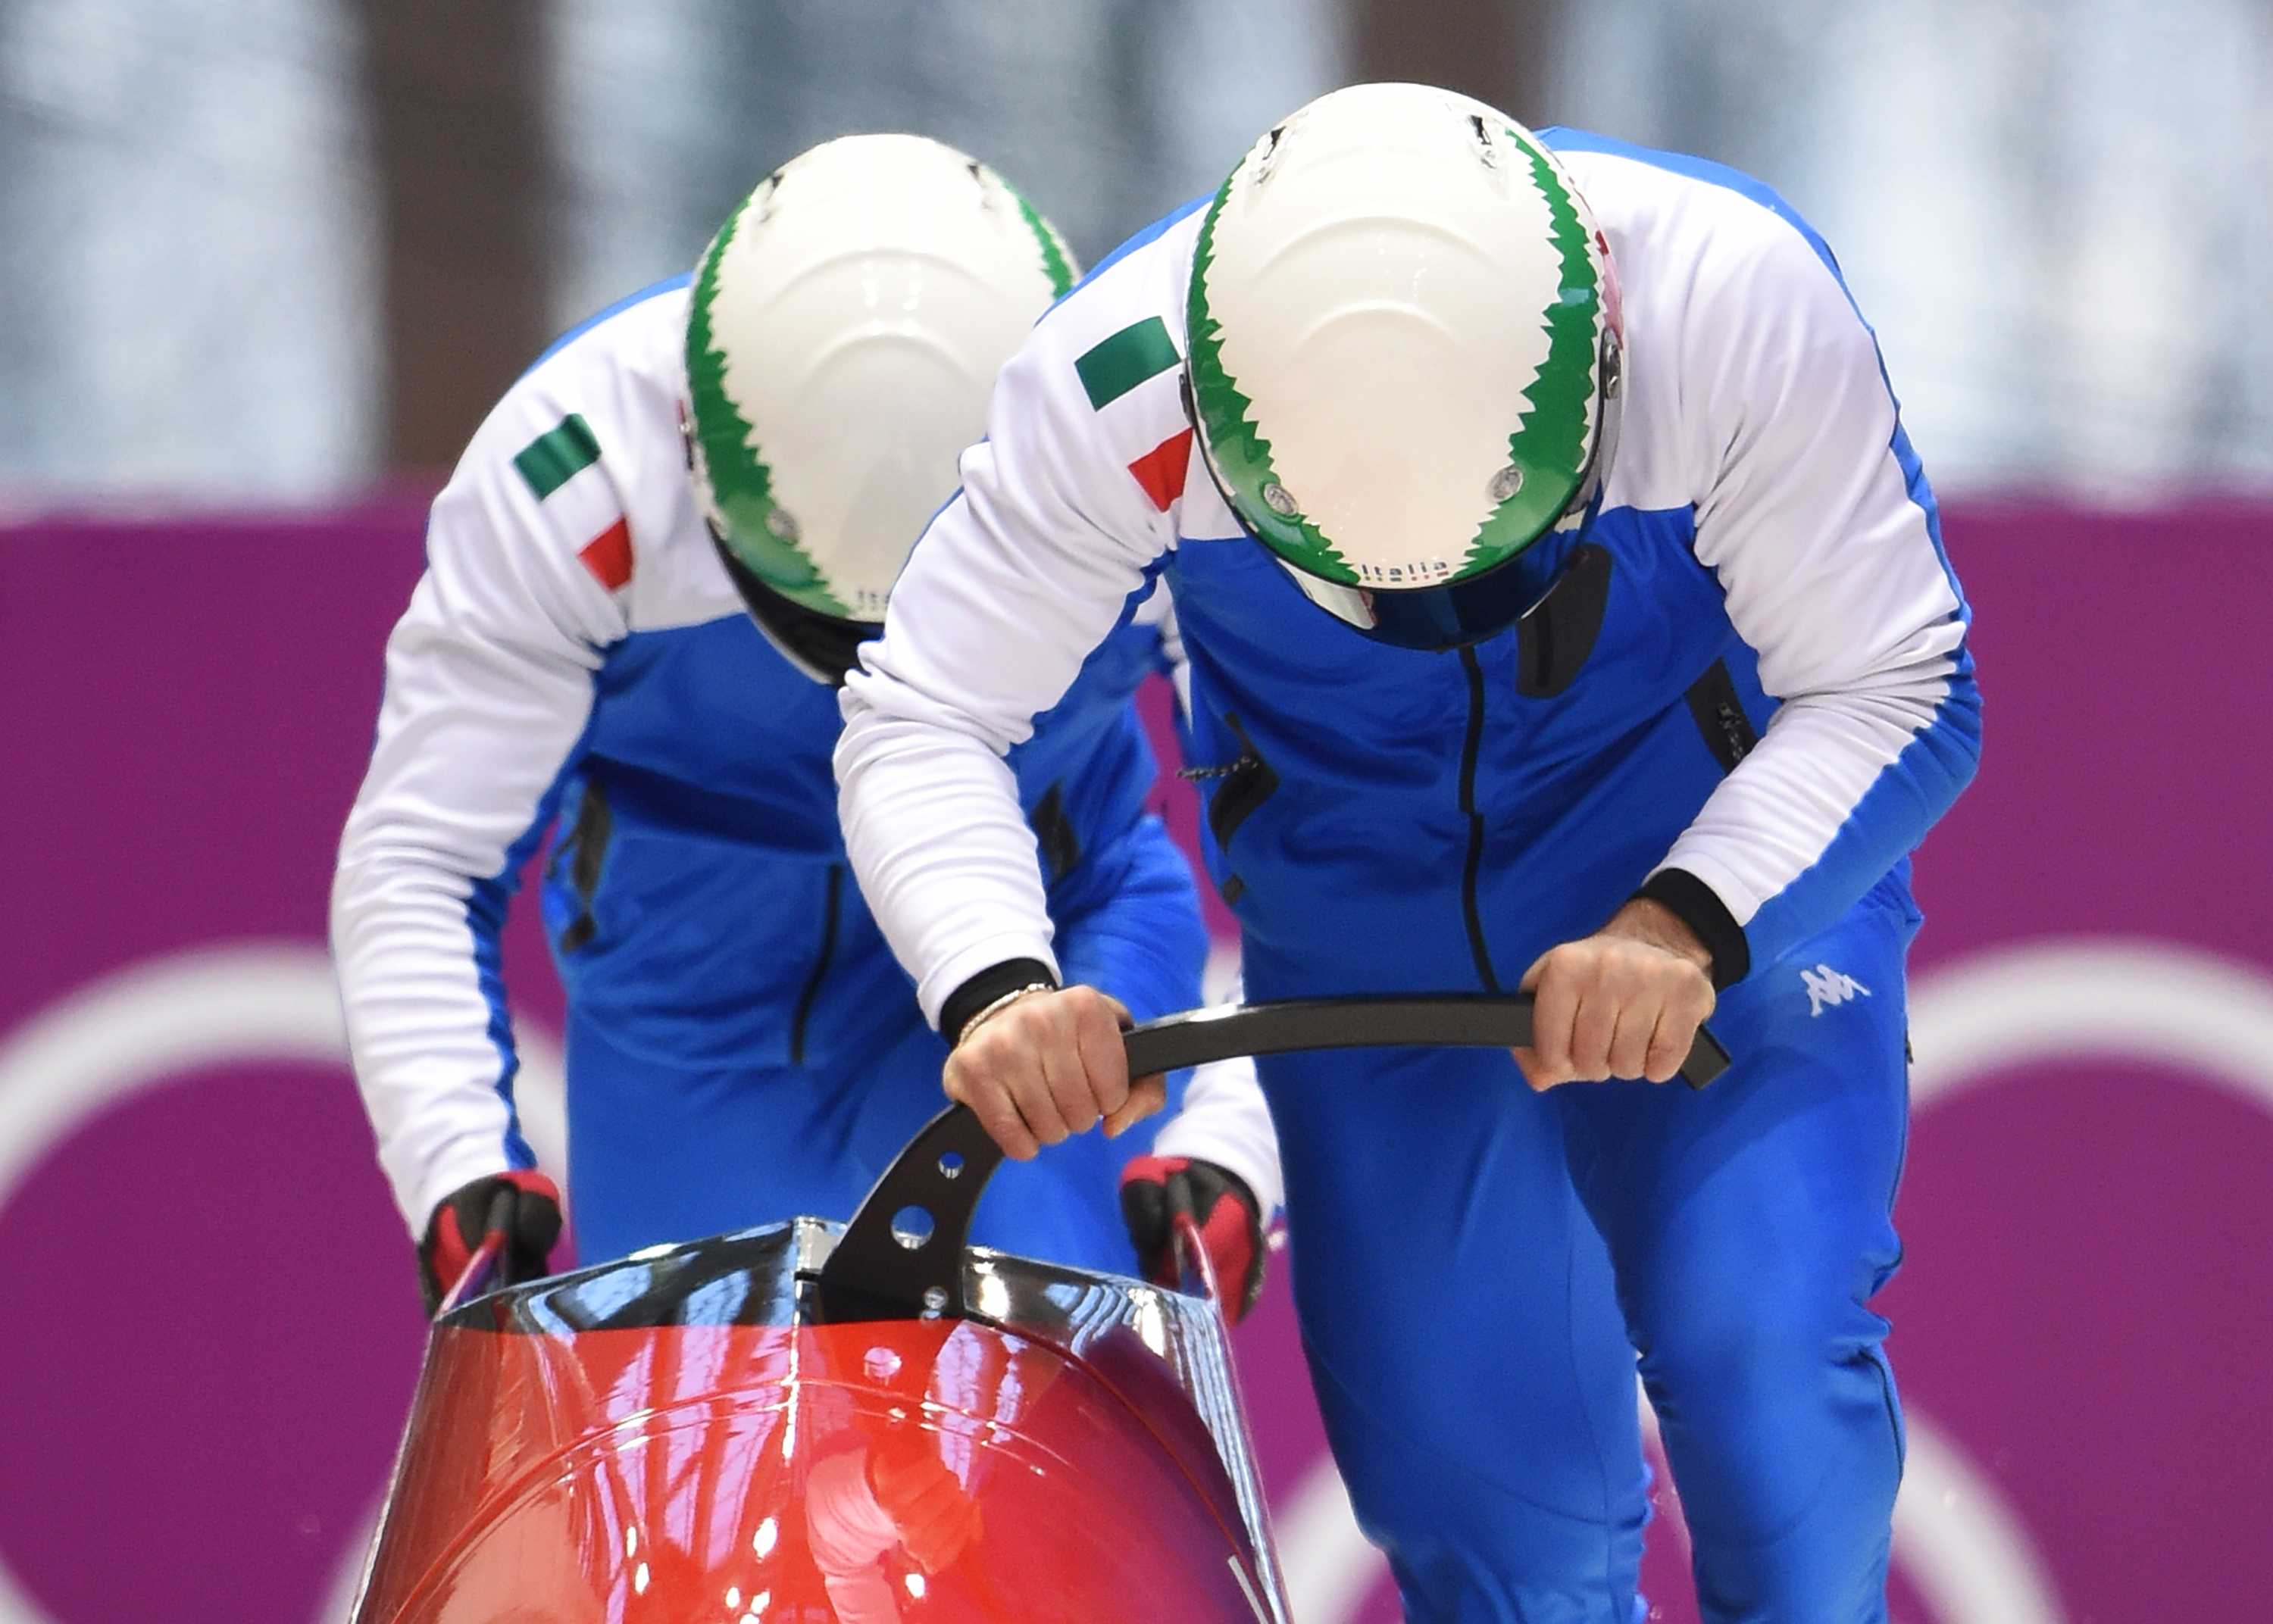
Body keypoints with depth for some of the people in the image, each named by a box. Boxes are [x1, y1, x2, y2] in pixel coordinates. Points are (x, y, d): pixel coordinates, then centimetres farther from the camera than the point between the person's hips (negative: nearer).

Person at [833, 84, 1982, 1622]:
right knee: (1465, 1451, -1)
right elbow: (919, 726, -19)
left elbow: (1892, 694, -22)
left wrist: (1694, 920, -39)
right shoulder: (1114, 385, -27)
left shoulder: (1744, 303, -30)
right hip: (1368, 947, 2)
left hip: (1735, 876, -2)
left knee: (1760, 1345, -23)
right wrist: (996, 978, -39)